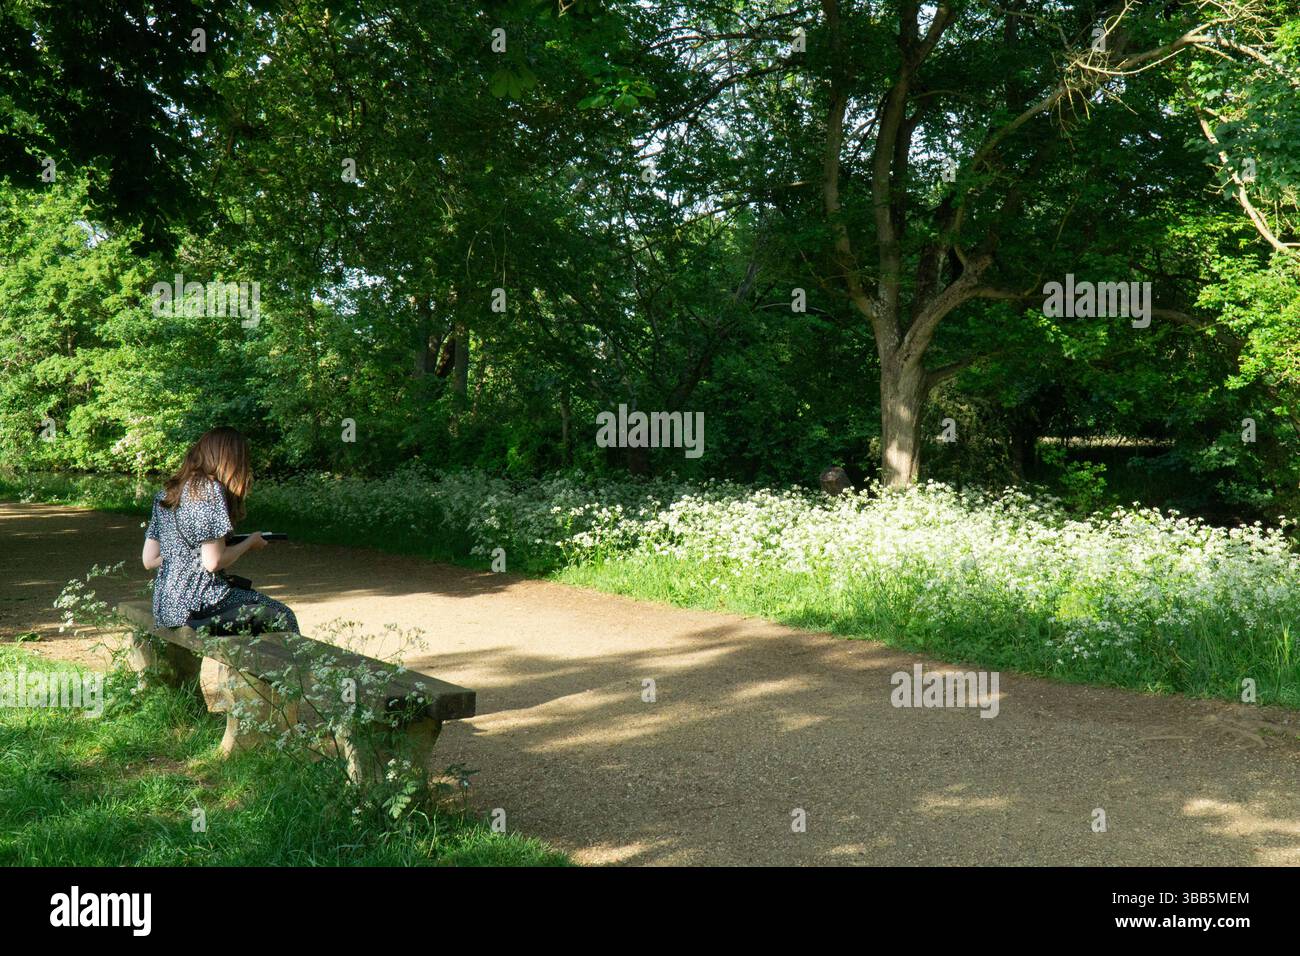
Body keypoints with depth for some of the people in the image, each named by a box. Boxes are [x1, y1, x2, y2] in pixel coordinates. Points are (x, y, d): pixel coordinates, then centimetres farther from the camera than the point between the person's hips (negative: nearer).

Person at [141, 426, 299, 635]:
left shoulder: (166, 492, 13)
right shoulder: (210, 489, -11)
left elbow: (149, 559, 12)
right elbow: (213, 561, -15)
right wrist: (250, 543, 0)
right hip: (197, 605, -9)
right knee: (282, 617, 2)